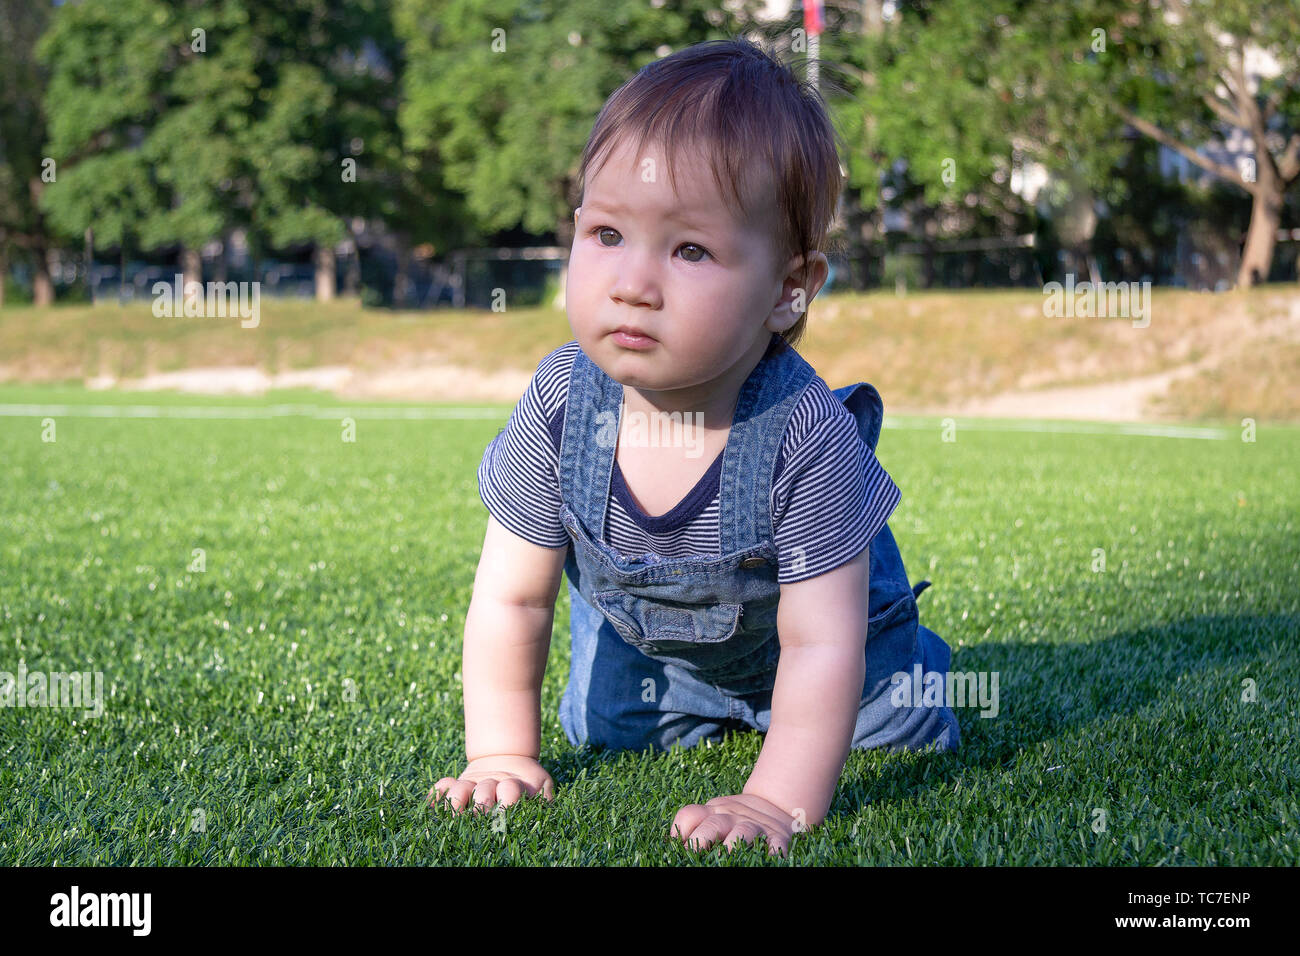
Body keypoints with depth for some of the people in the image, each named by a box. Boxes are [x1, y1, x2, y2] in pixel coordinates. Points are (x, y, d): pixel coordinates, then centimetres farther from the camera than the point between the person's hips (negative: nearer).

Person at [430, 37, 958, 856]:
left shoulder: (809, 439, -43)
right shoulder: (562, 404, -33)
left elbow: (823, 643, -36)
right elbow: (512, 597, -20)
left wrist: (780, 803, -42)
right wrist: (501, 756, -19)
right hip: (640, 622, 3)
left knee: (905, 732, 3)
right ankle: (702, 711, 41)